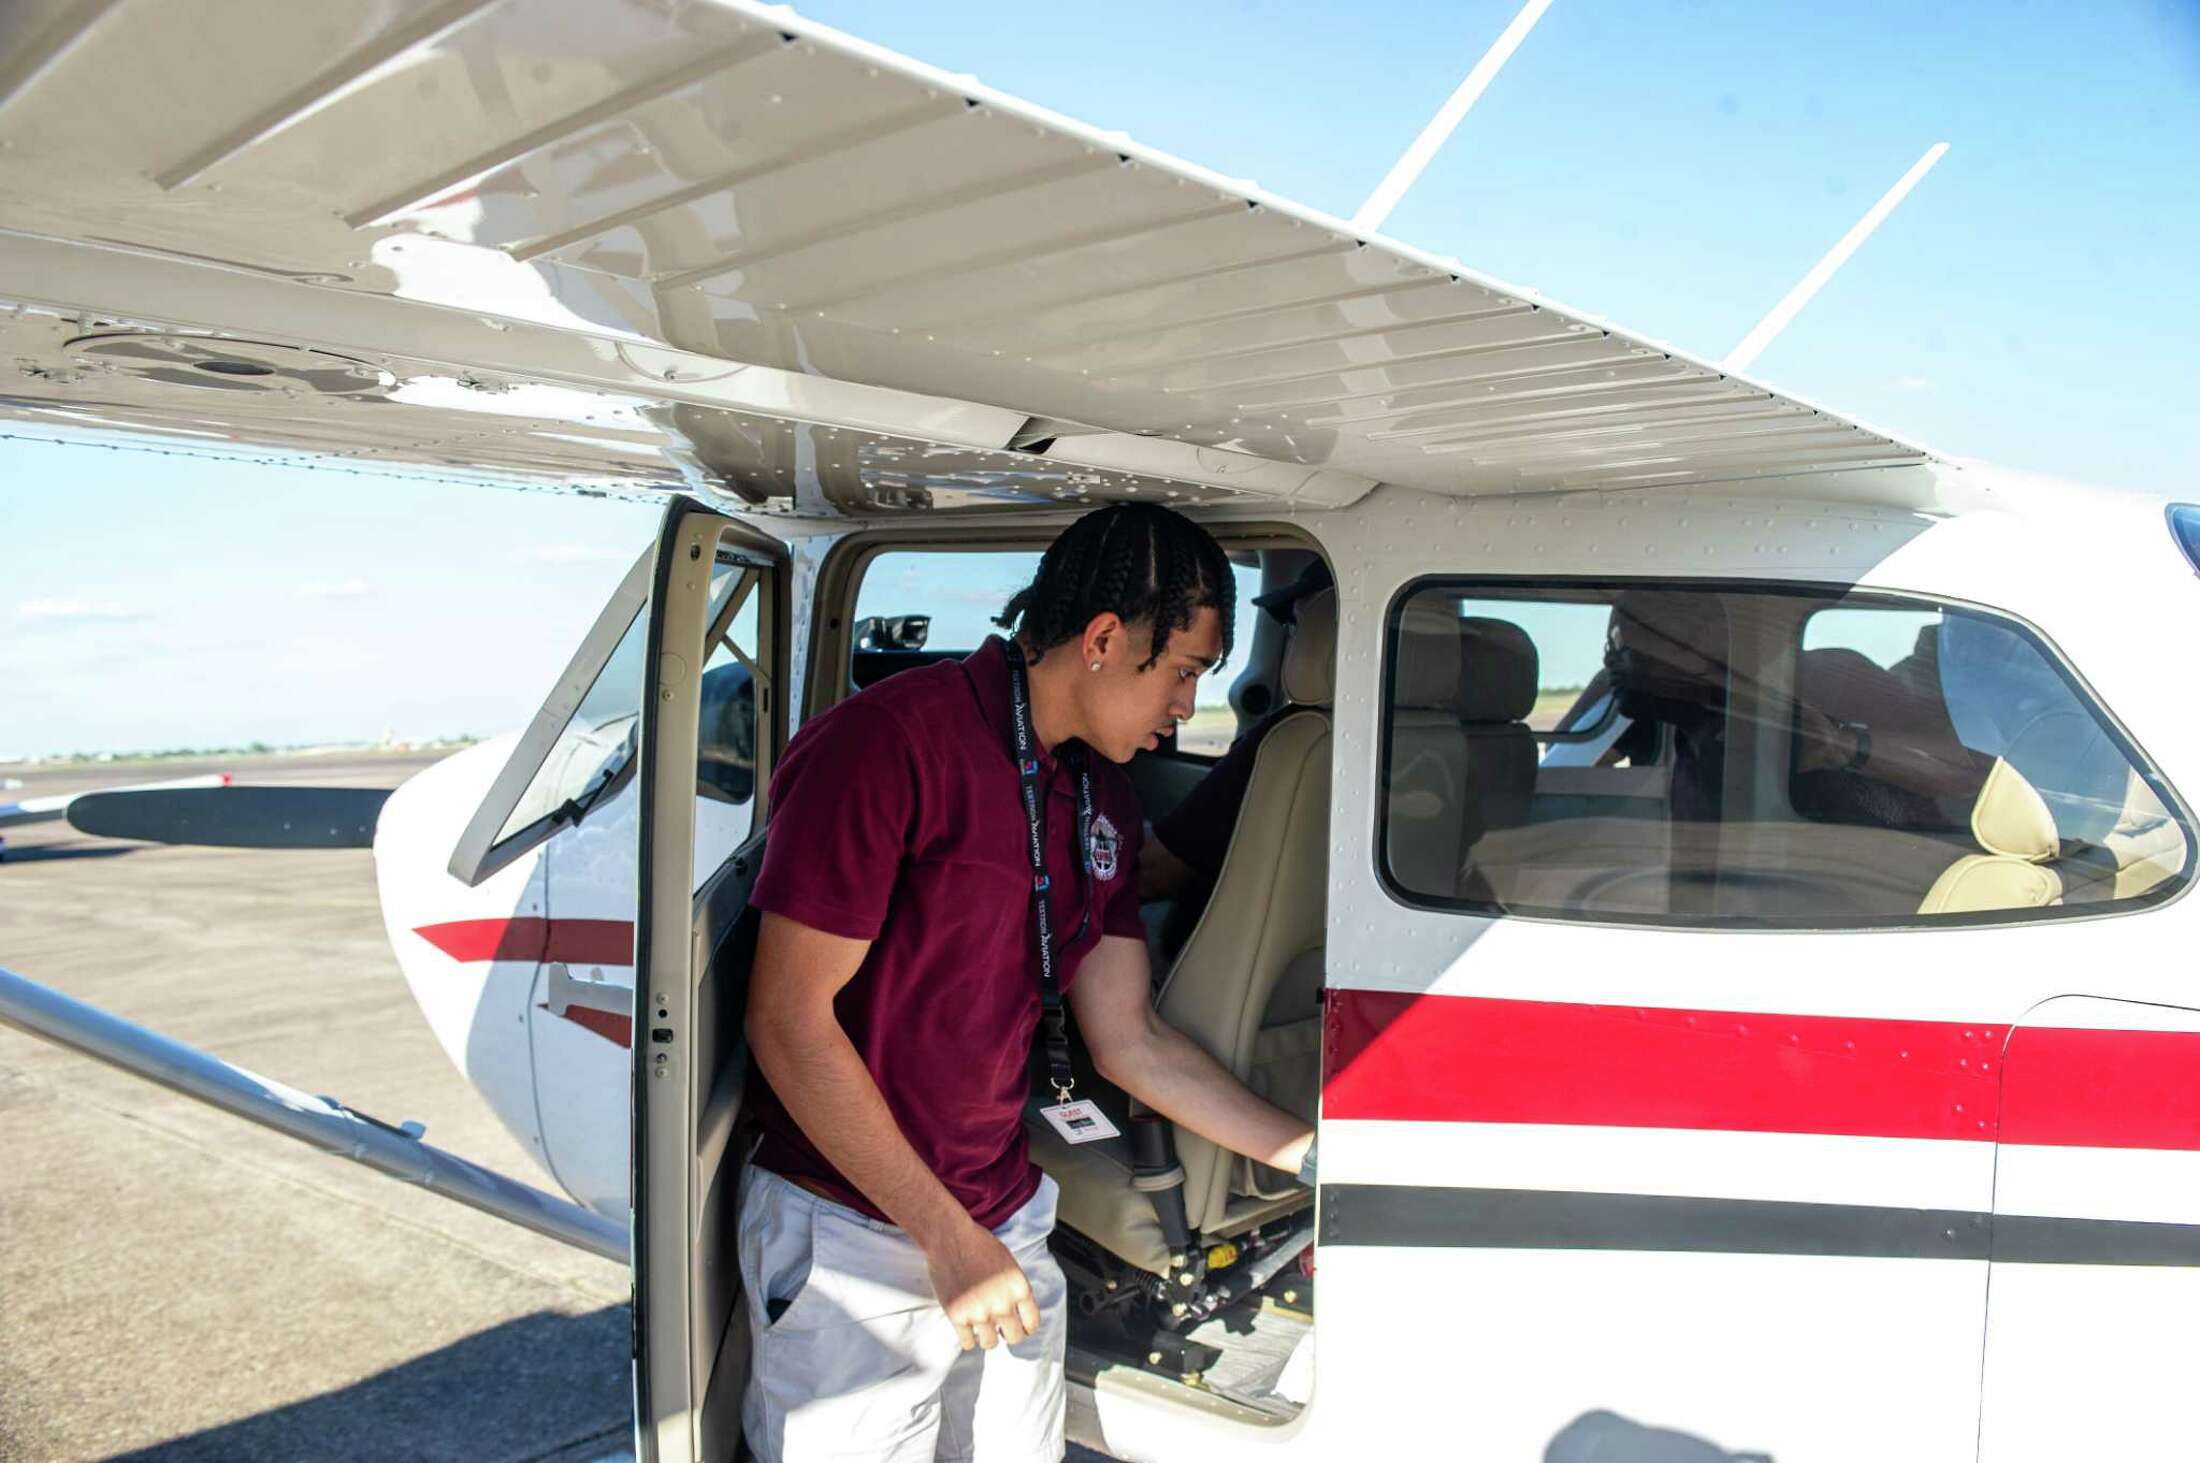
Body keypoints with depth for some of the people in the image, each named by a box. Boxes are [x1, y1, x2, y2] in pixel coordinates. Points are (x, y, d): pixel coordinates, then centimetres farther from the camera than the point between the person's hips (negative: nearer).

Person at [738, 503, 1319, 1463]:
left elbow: (1129, 1040, 8)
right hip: (852, 1235, -6)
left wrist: (1316, 1156, 3)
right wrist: (945, 1236, -19)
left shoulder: (1102, 799, 6)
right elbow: (788, 1018, -20)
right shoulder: (890, 743, -18)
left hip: (1006, 1225, 7)